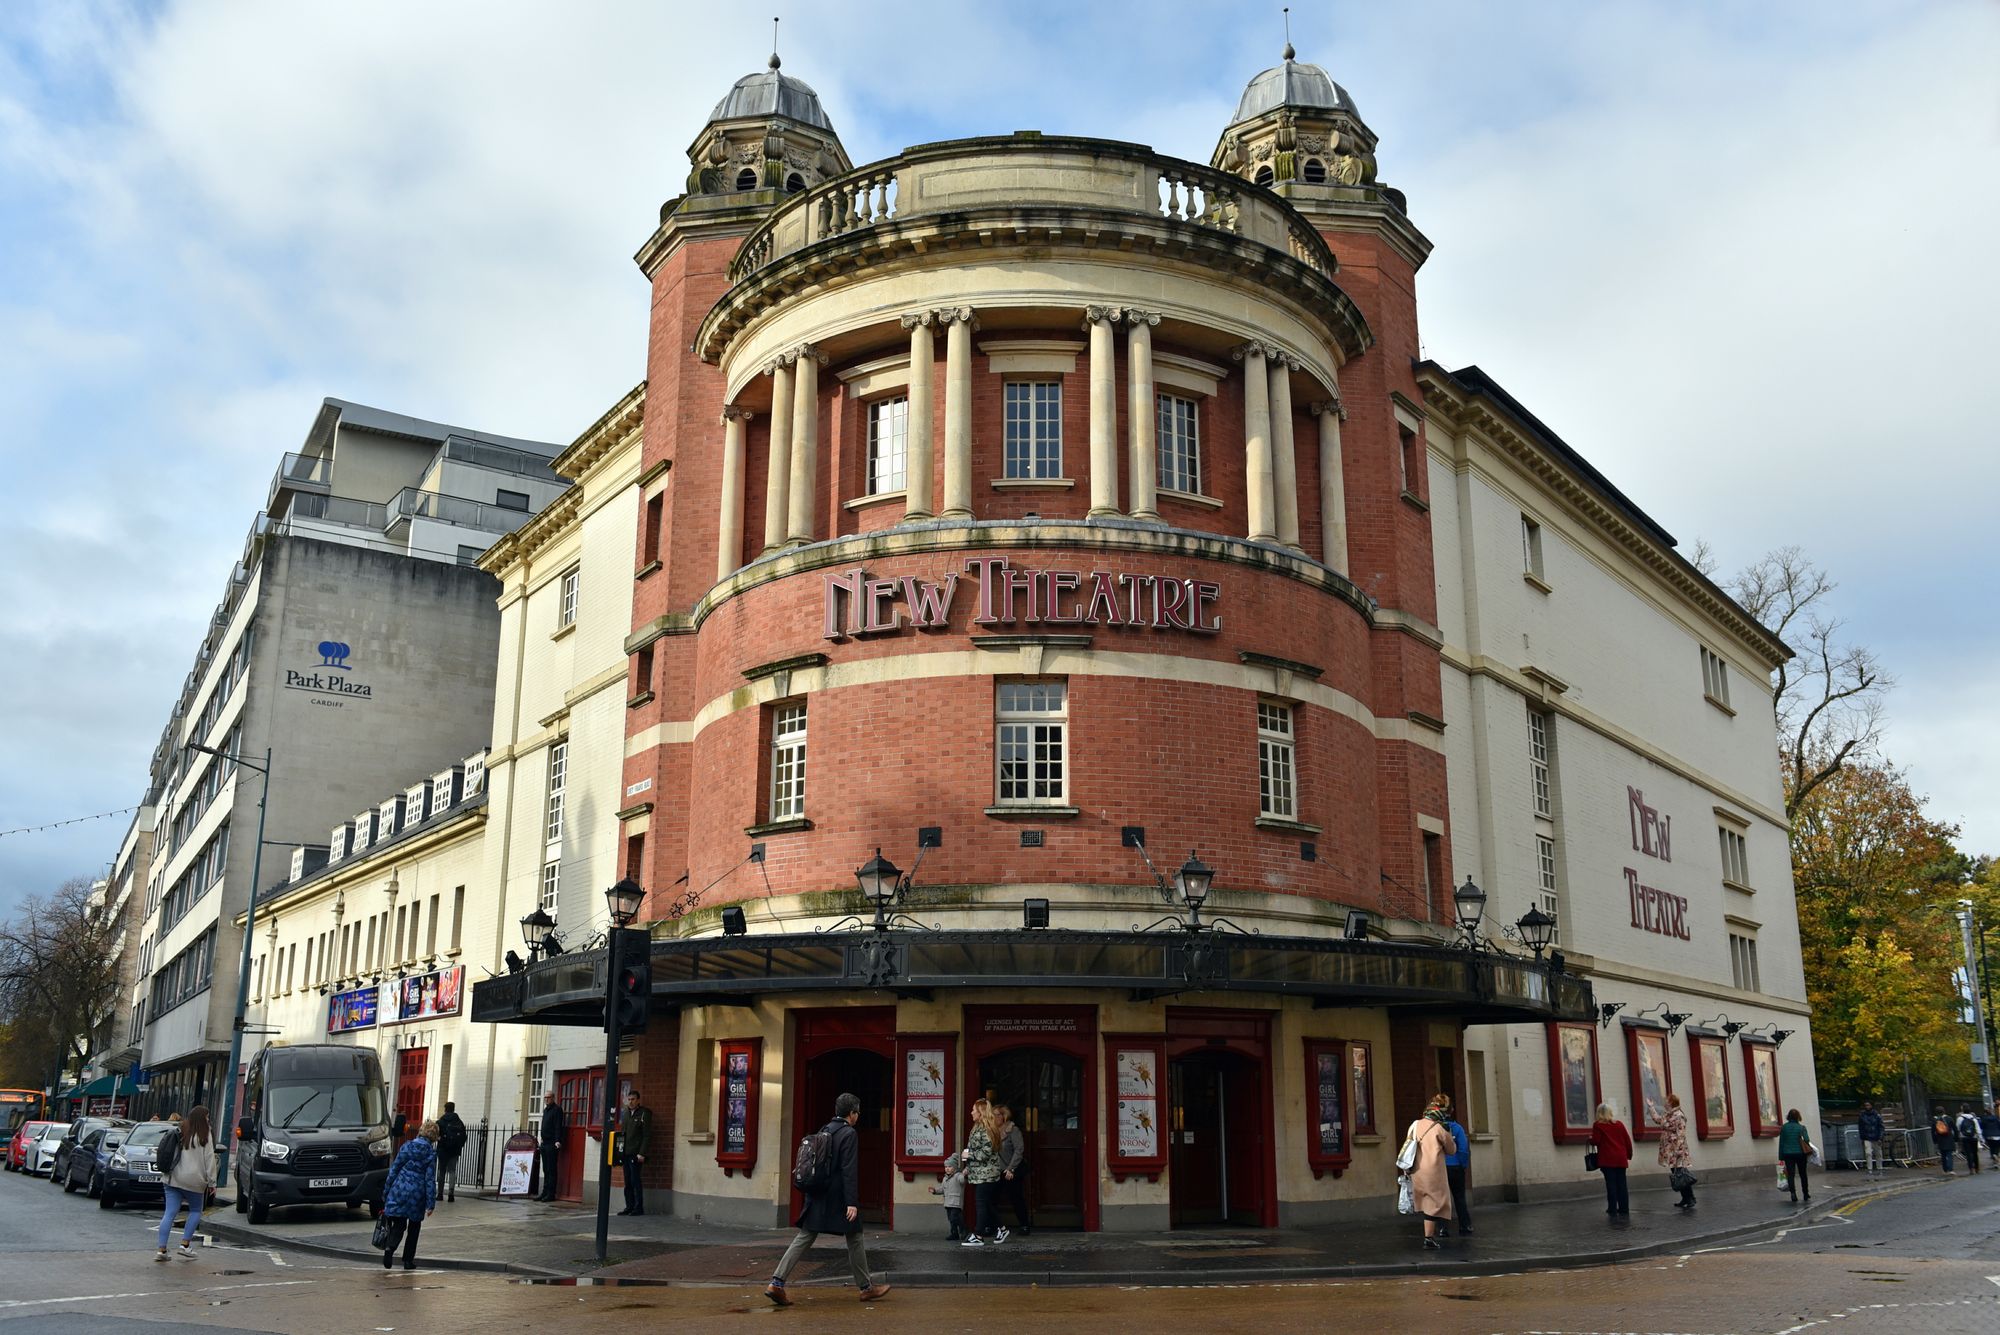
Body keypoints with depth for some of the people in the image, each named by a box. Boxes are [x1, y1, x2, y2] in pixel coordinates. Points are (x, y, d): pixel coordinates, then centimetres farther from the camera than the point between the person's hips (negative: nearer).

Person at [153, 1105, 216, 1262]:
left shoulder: (179, 1132, 10)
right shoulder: (205, 1136, -6)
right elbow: (209, 1159, -7)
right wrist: (212, 1182, -2)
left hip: (173, 1179, 5)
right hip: (193, 1181, -5)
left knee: (169, 1213, 3)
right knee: (196, 1211, 13)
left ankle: (162, 1250, -1)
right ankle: (184, 1246, 5)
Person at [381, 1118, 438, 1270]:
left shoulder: (407, 1146, 0)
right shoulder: (431, 1153, -6)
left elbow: (394, 1169, 2)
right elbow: (430, 1179, -7)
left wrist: (386, 1191, 10)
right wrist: (431, 1203, -4)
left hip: (399, 1190, 1)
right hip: (417, 1194, -1)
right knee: (414, 1227, 14)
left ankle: (389, 1248, -18)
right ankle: (408, 1260, 17)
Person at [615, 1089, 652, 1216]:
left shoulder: (644, 1114, -5)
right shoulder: (626, 1113, 16)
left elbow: (647, 1135, -9)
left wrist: (642, 1153, -15)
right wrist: (619, 1150, 12)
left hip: (636, 1154, -7)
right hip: (625, 1153, 7)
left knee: (635, 1181, -7)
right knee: (628, 1182, 8)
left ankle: (639, 1208, -1)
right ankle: (629, 1207, 13)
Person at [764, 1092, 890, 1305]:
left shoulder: (824, 1131, 11)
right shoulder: (849, 1134, -12)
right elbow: (849, 1170, -18)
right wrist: (852, 1202, -19)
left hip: (817, 1198, 7)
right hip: (839, 1199, -7)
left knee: (803, 1239, 4)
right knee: (854, 1241, 8)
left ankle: (776, 1283, -6)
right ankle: (866, 1287, 19)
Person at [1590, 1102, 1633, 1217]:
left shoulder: (1598, 1125, -3)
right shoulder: (1619, 1124, 10)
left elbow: (1595, 1141, -9)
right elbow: (1627, 1140, 9)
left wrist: (1591, 1140, 13)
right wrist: (1629, 1155, 19)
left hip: (1607, 1159, -4)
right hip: (1621, 1159, 4)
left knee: (1611, 1184, -1)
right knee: (1621, 1184, 9)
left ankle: (1613, 1210, -2)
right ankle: (1624, 1209, 10)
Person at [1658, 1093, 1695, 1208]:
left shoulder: (1679, 1116, -15)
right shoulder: (1666, 1115, 12)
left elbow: (1681, 1135, -19)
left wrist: (1679, 1152, -23)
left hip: (1677, 1150, -9)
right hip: (1669, 1152, 9)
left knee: (1681, 1176, -7)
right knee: (1675, 1176, 10)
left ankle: (1690, 1199, -2)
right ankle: (1685, 1199, 17)